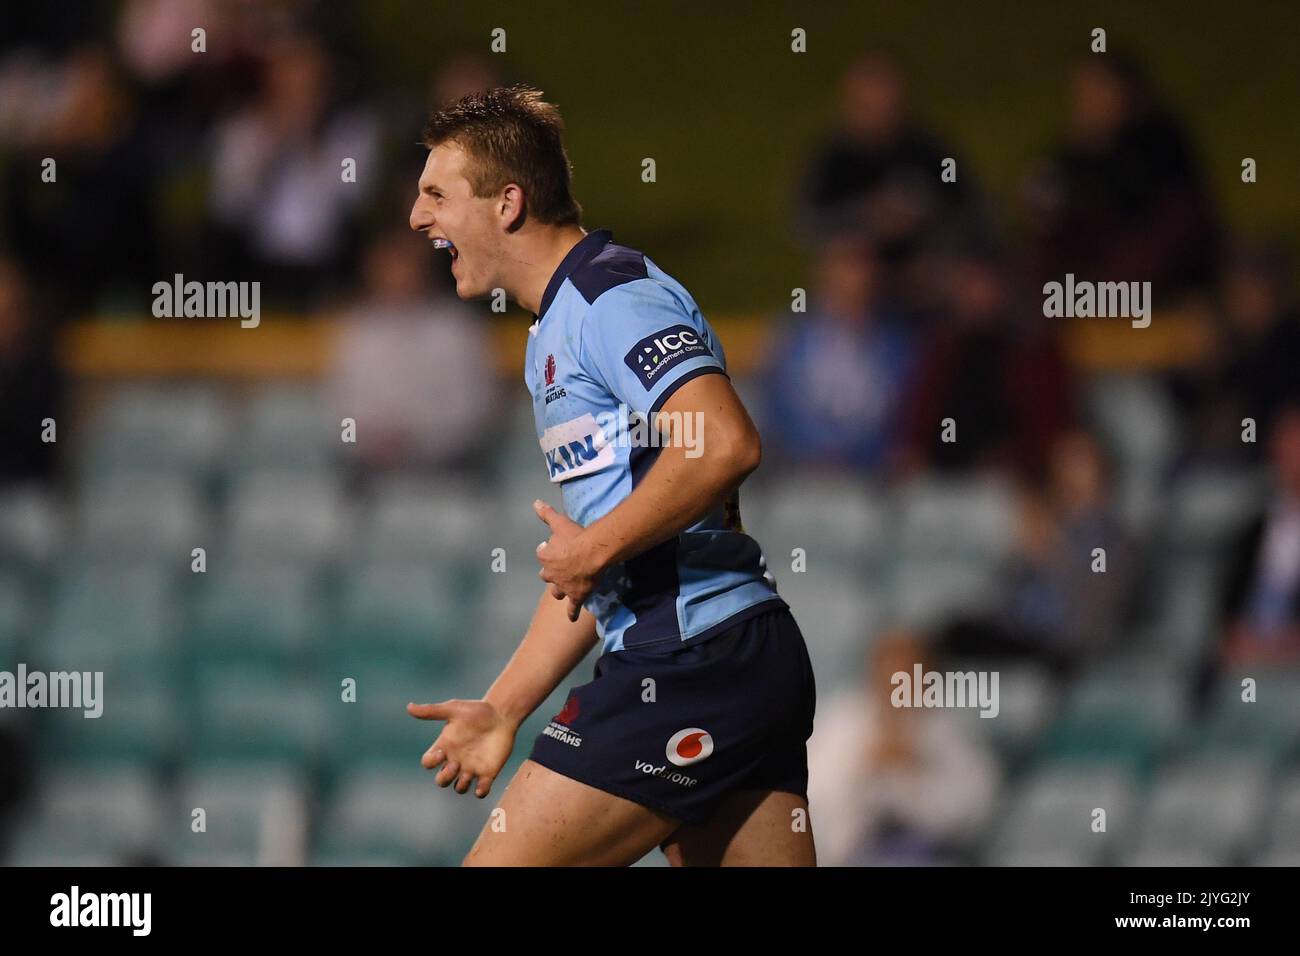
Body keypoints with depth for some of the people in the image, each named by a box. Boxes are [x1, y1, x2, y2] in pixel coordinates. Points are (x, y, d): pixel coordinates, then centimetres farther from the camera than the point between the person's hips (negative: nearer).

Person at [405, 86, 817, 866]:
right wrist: (505, 707, 21)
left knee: (498, 862, -7)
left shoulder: (611, 291, -9)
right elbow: (583, 568, 28)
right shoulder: (553, 335, 24)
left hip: (694, 662, -10)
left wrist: (598, 545, -17)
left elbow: (727, 443, -26)